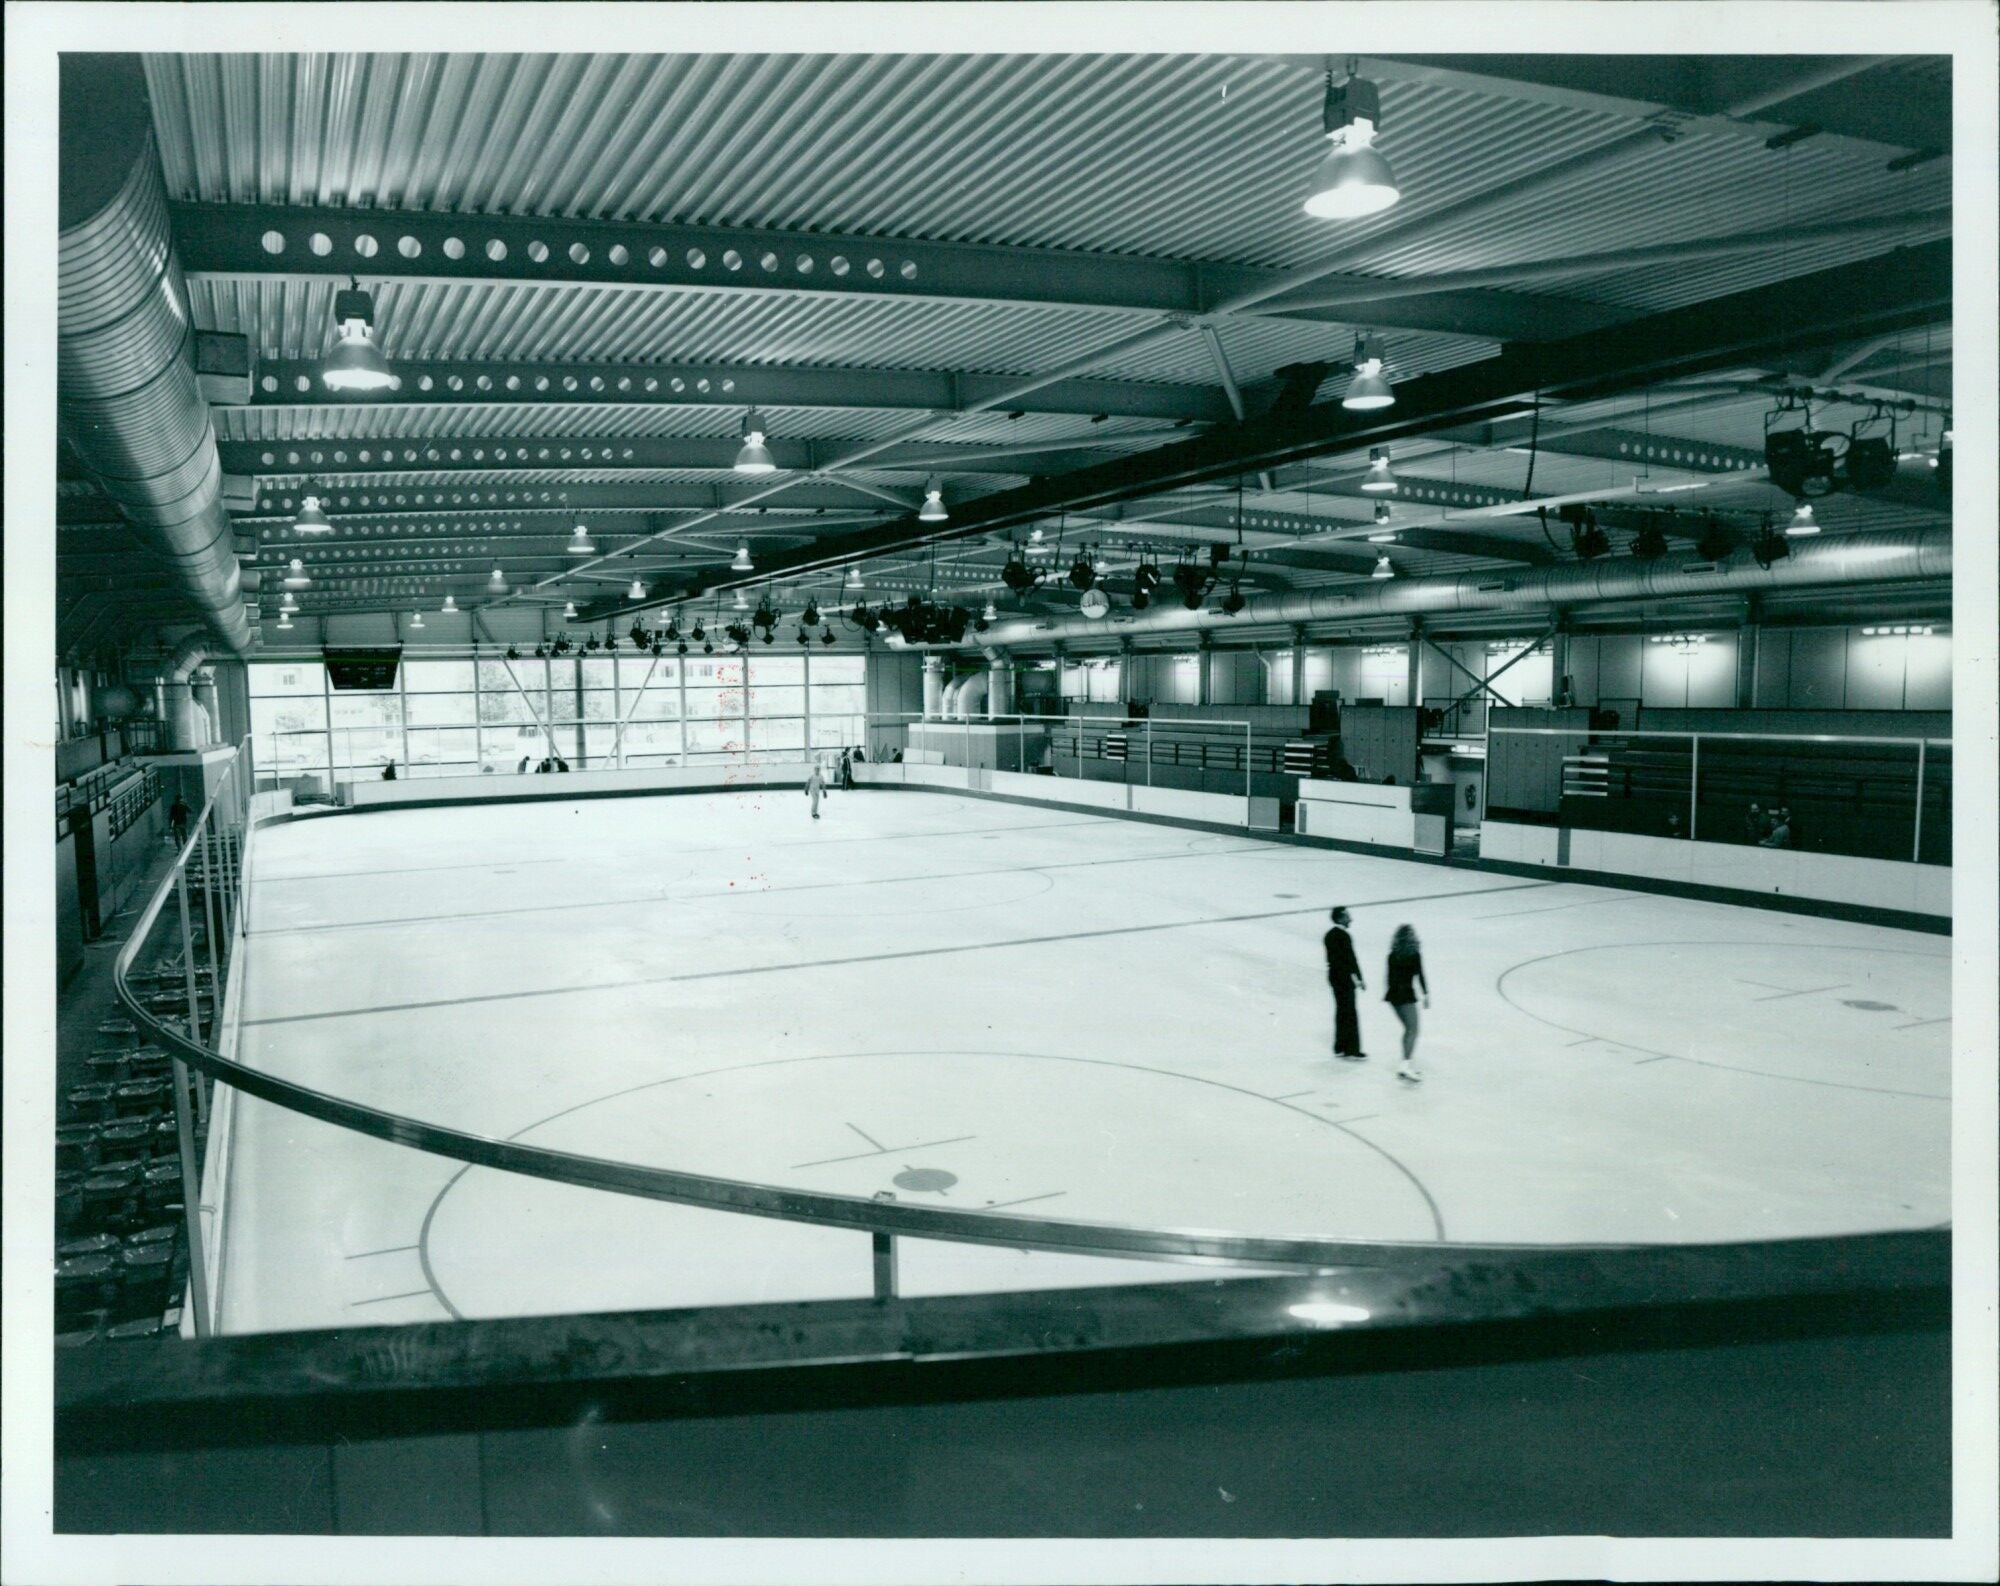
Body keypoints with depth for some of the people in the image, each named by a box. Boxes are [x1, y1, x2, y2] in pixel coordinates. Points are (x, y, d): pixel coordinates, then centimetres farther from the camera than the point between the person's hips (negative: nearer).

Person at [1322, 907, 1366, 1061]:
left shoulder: (1329, 935, 8)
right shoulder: (1344, 936, -19)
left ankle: (1340, 1048, 20)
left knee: (1341, 1012, 16)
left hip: (1334, 976, 9)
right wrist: (1360, 980, -12)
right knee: (1350, 1015, -3)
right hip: (1345, 978, -9)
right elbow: (1351, 959, -19)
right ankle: (1352, 1051, 0)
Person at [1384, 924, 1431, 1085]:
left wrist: (1387, 994, 18)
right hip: (1407, 995, -6)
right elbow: (1420, 976, -10)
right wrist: (1426, 994, -3)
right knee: (1412, 1030, -7)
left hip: (1394, 995, 6)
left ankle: (1410, 1065, 18)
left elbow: (1390, 976, 9)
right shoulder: (1414, 955, -9)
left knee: (1408, 1029, 17)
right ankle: (1406, 1064, -22)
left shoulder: (1393, 955, 6)